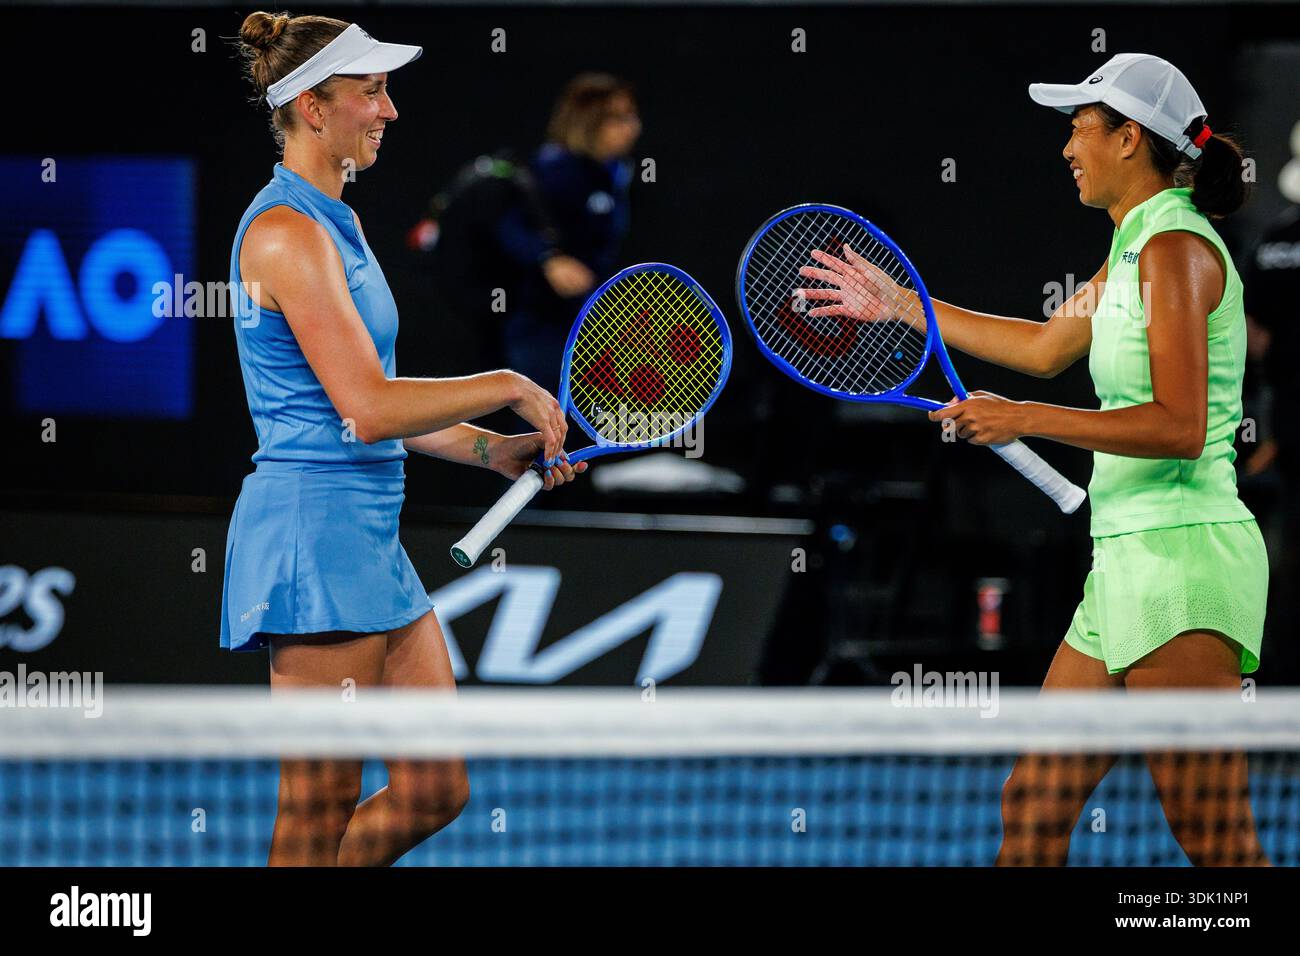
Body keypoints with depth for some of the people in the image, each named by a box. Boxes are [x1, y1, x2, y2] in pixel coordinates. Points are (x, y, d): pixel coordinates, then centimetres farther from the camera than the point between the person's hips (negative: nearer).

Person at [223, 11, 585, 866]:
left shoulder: (335, 225, 16)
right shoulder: (287, 232, -14)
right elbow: (367, 409, -21)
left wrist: (493, 451, 9)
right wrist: (510, 388, -12)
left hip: (369, 538, 10)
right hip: (316, 537, -10)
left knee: (437, 790, 9)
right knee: (321, 816, -3)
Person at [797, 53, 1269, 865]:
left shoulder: (1176, 248, -12)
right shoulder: (1136, 248, 18)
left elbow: (1181, 427, -20)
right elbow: (1048, 347, 34)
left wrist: (1025, 419, -20)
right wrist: (899, 303, 40)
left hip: (1183, 556, -10)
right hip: (1126, 558, 10)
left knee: (1215, 841, -13)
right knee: (1034, 806, 9)